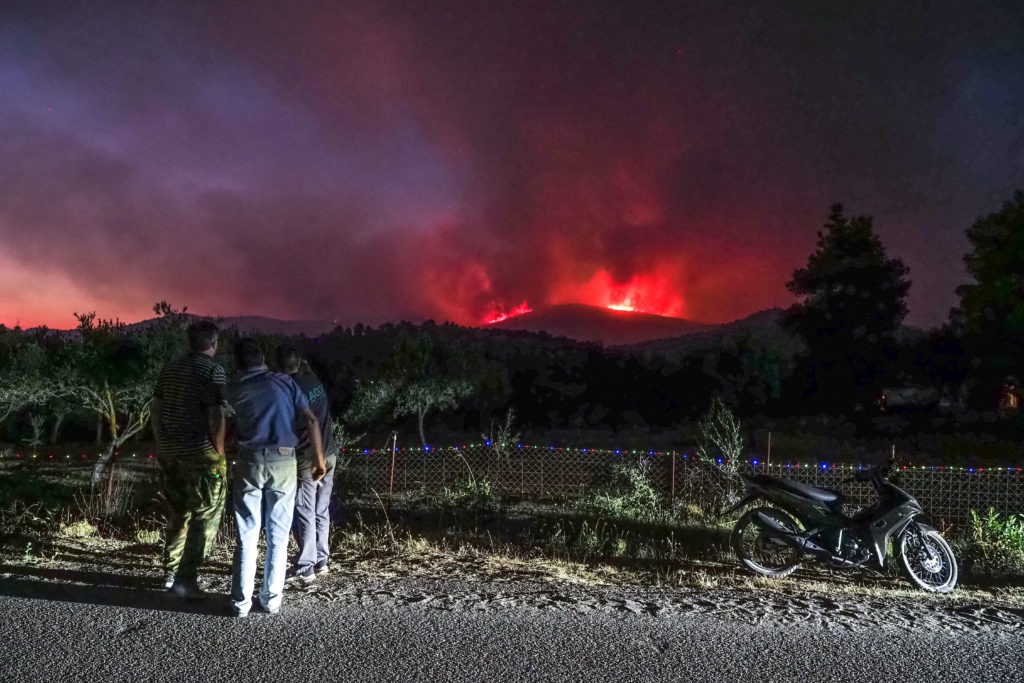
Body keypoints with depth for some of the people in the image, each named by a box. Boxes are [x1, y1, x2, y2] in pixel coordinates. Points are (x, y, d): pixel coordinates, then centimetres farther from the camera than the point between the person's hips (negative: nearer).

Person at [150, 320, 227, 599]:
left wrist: (162, 443, 21)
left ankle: (171, 573, 25)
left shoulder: (171, 368, 11)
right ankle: (185, 579, 0)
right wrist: (219, 453, -9)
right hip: (201, 454, -7)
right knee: (206, 516, 2)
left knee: (177, 513, 19)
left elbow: (155, 408, 14)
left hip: (170, 453, 7)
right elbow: (216, 416, -16)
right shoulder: (213, 369, -10)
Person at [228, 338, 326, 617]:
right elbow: (311, 420, -2)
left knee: (247, 535, 7)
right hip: (283, 461, -1)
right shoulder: (284, 381, 4)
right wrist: (318, 458, 3)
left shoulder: (235, 389, 8)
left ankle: (241, 601, 8)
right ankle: (271, 599, 13)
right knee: (278, 536, 8)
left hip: (250, 461, 1)